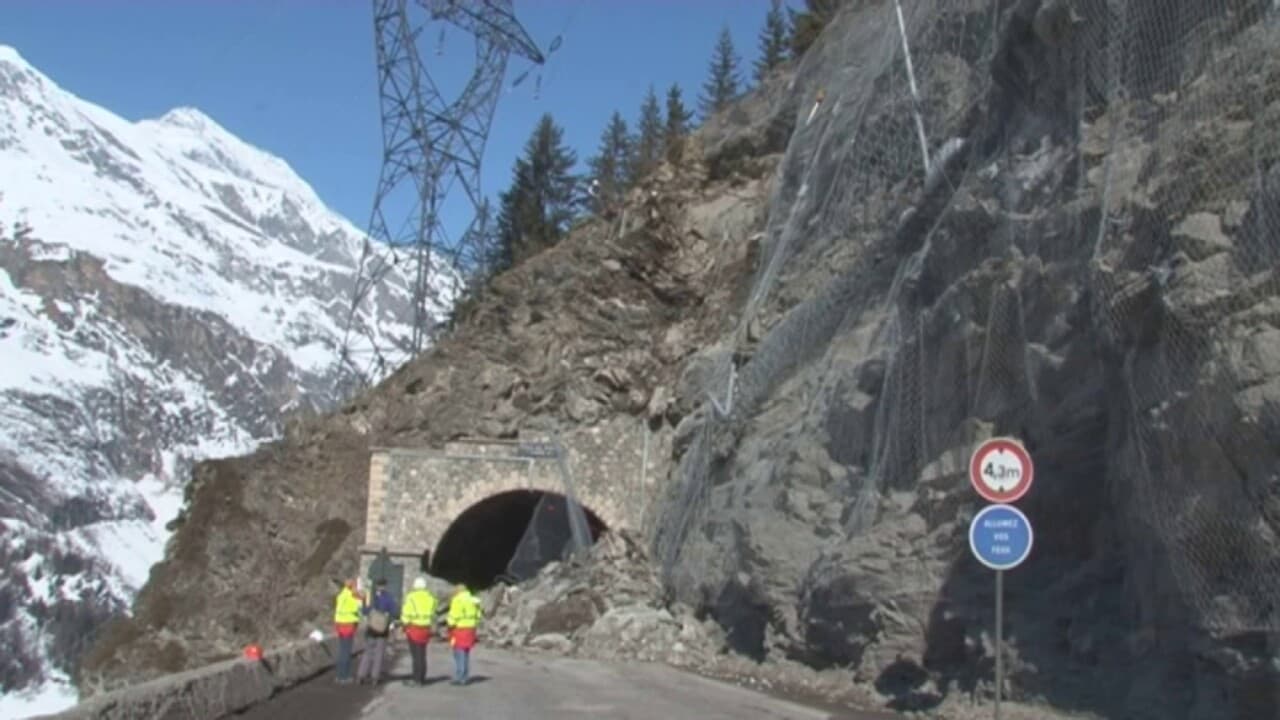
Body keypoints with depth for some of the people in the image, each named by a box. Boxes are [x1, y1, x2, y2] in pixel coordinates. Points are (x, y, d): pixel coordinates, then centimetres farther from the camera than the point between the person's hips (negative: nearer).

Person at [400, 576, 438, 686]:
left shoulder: (411, 597, -9)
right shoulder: (430, 598, 8)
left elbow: (406, 614, -9)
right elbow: (433, 614, 8)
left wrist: (404, 624, 3)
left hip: (414, 628, -5)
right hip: (426, 629, 5)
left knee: (416, 654, -2)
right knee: (422, 655, 13)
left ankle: (417, 678, -3)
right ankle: (422, 678, 17)